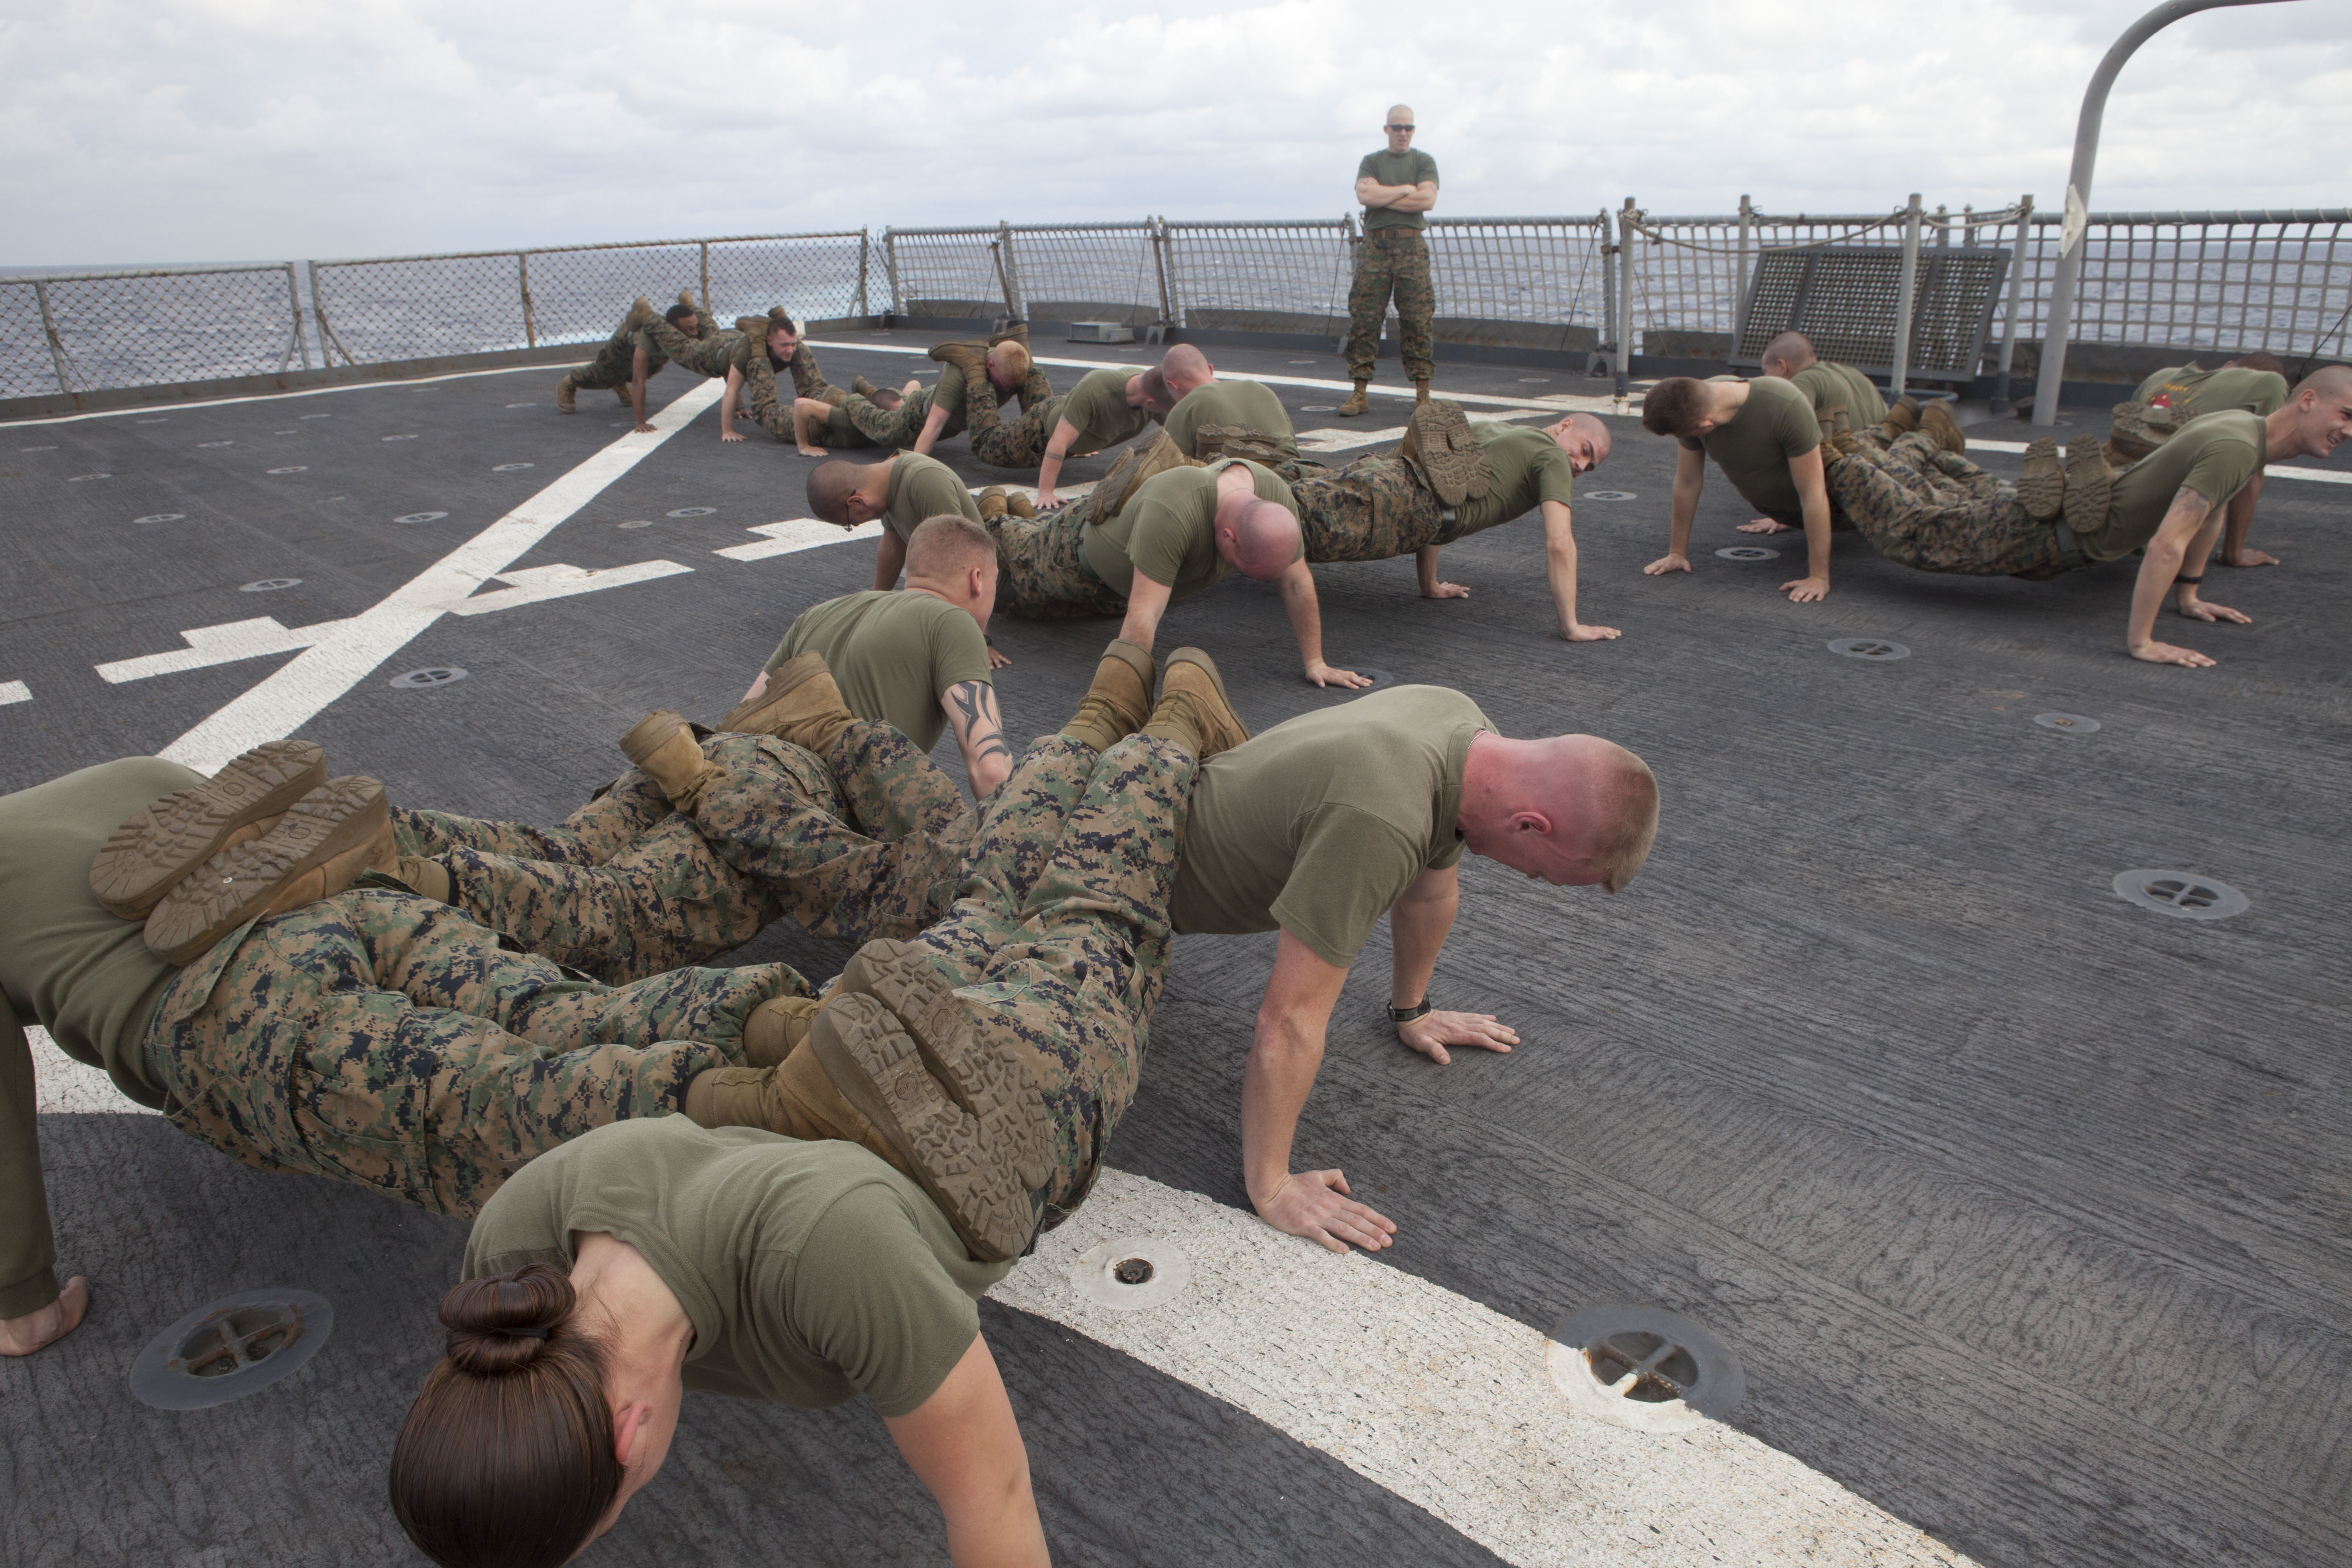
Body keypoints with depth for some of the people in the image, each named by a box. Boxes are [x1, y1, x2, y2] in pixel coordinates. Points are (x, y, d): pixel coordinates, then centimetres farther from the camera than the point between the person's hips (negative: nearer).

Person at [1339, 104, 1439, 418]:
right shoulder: (1371, 162, 15)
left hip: (1411, 247, -1)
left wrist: (1382, 197, -4)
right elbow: (1364, 195, -5)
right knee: (1364, 320, -5)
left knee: (1418, 321, -5)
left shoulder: (1424, 162, 12)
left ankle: (1423, 392, 0)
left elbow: (1427, 200, -6)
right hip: (1375, 246, 1)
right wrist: (1406, 189, -4)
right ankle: (1360, 393, -1)